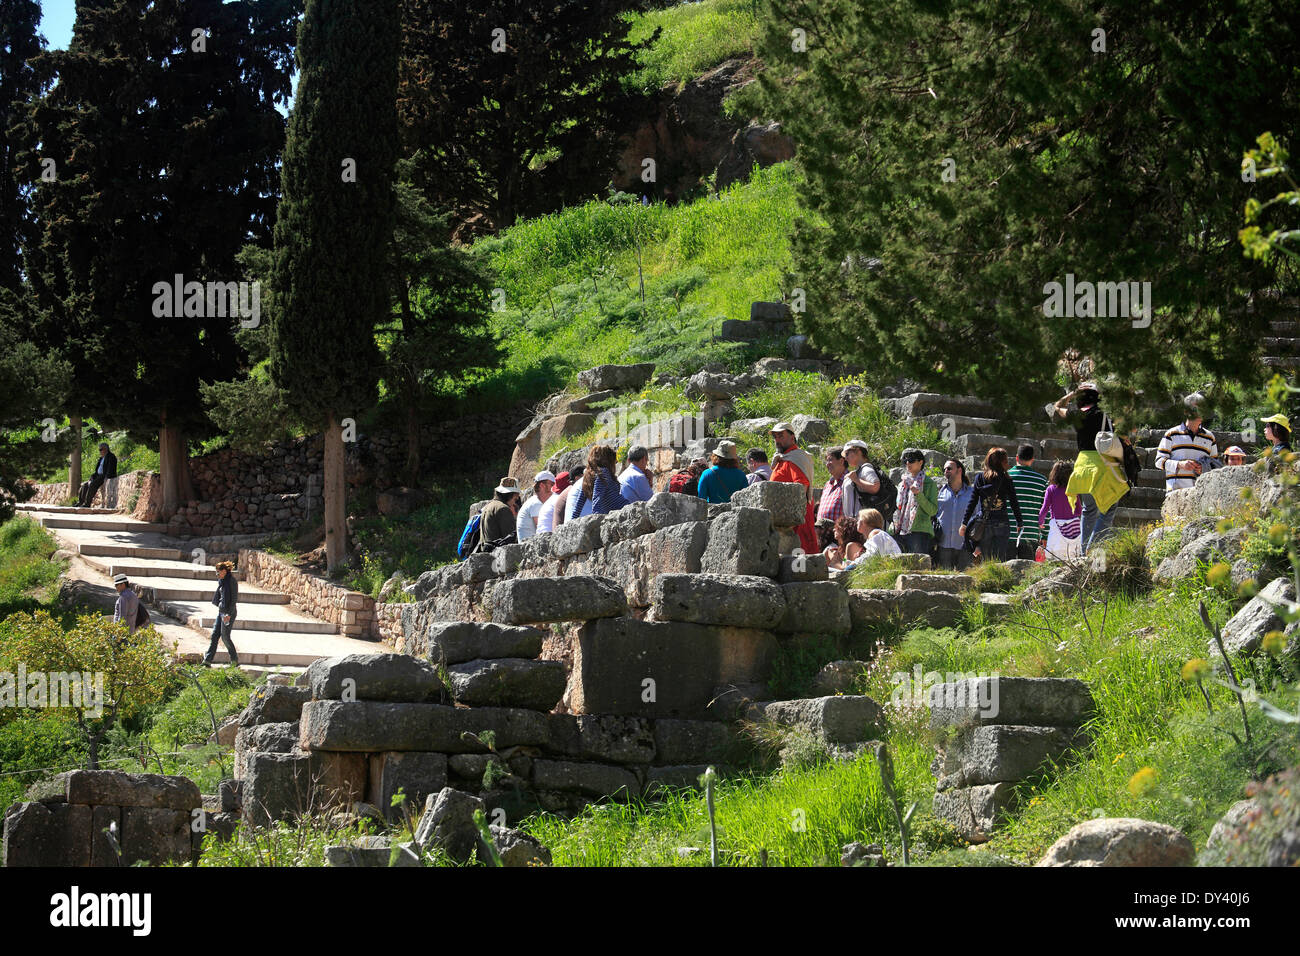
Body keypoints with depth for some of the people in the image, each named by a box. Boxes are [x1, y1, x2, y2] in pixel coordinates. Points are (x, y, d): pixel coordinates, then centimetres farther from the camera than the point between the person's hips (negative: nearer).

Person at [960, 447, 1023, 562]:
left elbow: (972, 502, 1)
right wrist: (1020, 523, 11)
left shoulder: (980, 478, 3)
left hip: (984, 523, 1)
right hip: (1002, 524, -1)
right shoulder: (1006, 479, 0)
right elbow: (1014, 503, 3)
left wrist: (964, 523, 4)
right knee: (1002, 561, 1)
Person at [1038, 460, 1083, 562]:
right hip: (1073, 525, 3)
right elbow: (1079, 511, 8)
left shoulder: (1051, 489, -3)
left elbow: (1044, 509, -3)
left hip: (1057, 525, -3)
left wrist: (1040, 522, 15)